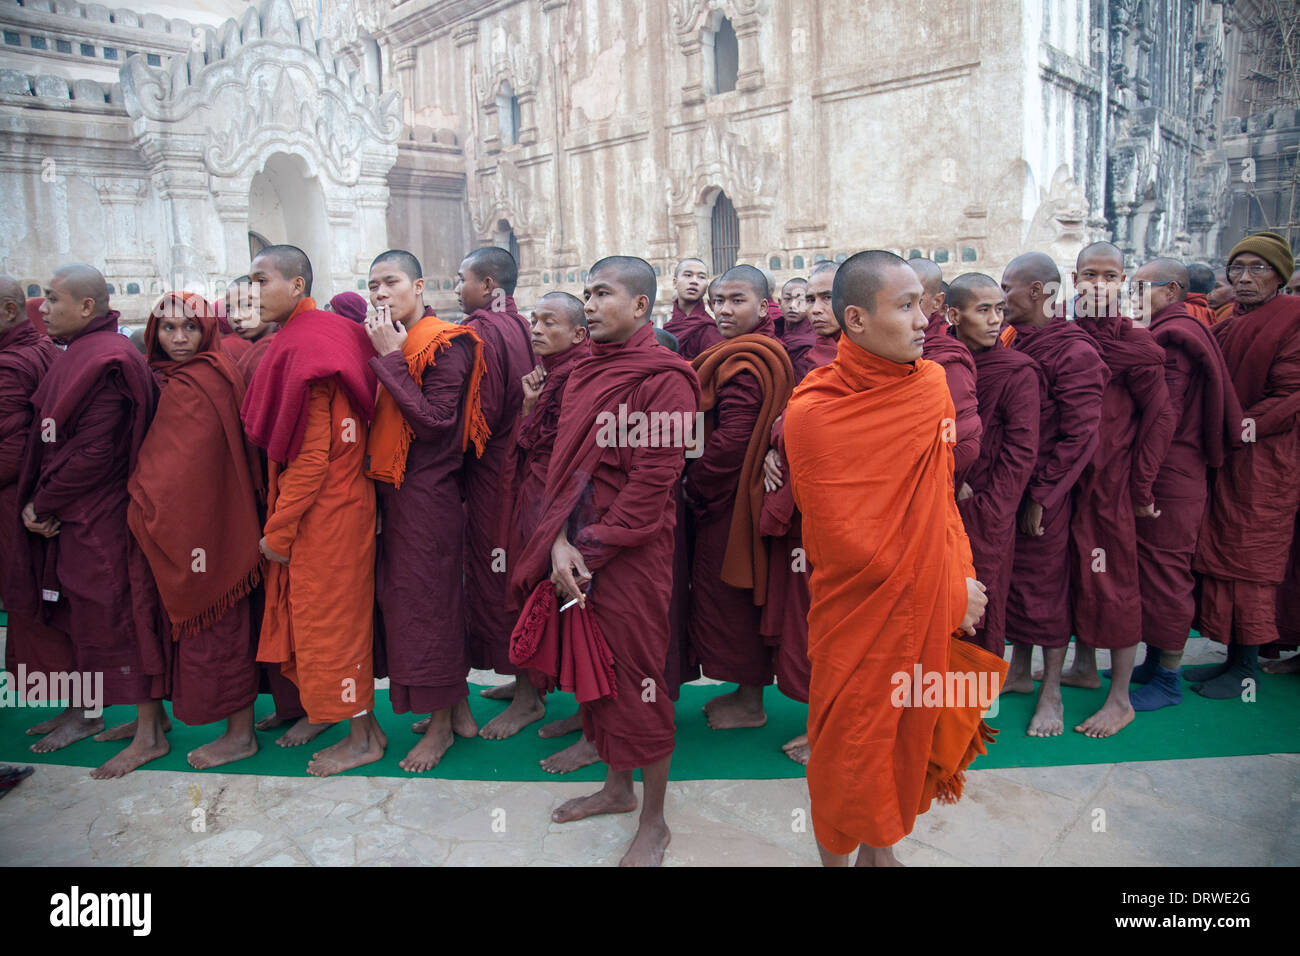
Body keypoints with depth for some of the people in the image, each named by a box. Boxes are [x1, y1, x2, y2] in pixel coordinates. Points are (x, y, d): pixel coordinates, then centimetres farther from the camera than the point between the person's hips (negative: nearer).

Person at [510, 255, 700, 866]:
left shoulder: (664, 379, -12)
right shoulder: (585, 374, 12)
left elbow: (651, 484, -17)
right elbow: (563, 464, 9)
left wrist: (590, 550, -14)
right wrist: (560, 541, -6)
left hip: (633, 557, -7)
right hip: (577, 548, 7)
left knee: (636, 678, 2)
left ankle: (653, 822, 20)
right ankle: (617, 787, 38)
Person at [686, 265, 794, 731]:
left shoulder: (745, 362, -20)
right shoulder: (761, 352, 12)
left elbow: (731, 439, -25)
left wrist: (695, 483, -11)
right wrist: (700, 481, 11)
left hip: (730, 499, -10)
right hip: (731, 493, 10)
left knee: (729, 592, 3)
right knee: (741, 596, 18)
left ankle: (750, 704, 18)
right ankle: (748, 690, 31)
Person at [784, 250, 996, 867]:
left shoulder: (931, 384, 1)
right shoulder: (813, 412, -18)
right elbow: (846, 545, -17)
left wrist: (962, 579, 0)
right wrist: (949, 592, -10)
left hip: (928, 614, 6)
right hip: (859, 621, -5)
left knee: (907, 737, 20)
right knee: (851, 754, 10)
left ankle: (879, 851, 43)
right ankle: (838, 856, 35)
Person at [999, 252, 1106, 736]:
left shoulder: (1073, 352, -13)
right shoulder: (1010, 342, 7)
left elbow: (1079, 436, -16)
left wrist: (1042, 495, -15)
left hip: (1044, 494, -6)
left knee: (1046, 586, 5)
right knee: (1014, 580, 15)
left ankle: (1051, 691, 20)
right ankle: (1019, 672, 32)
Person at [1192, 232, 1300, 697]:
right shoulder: (1226, 324, 14)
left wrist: (1245, 426, -21)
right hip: (1221, 456, 7)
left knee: (1249, 560, -2)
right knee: (1222, 554, 10)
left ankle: (1247, 670, 9)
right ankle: (1234, 656, 20)